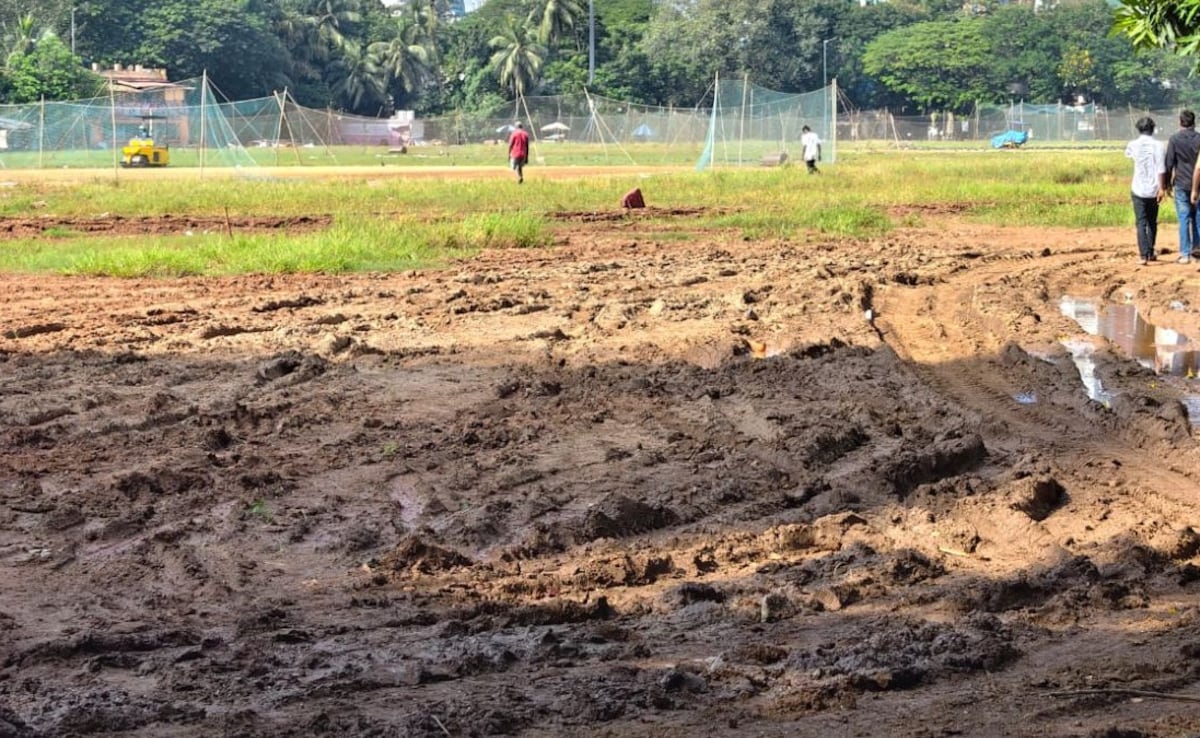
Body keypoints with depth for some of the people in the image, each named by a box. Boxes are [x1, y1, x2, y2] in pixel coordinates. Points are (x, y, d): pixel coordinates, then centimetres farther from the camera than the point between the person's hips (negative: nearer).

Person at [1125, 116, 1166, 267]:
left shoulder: (1133, 145, -3)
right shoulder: (1158, 145, -7)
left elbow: (1127, 154, 21)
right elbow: (1161, 169, -11)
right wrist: (1161, 188, -8)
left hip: (1138, 189, 0)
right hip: (1153, 190, 0)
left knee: (1141, 223, -2)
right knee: (1152, 223, 17)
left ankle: (1144, 255, -16)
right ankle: (1151, 253, 23)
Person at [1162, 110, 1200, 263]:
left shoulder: (1174, 139, -7)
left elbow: (1169, 164, -5)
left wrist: (1166, 184, 5)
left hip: (1181, 184, -2)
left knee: (1184, 218, 0)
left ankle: (1185, 254, -1)